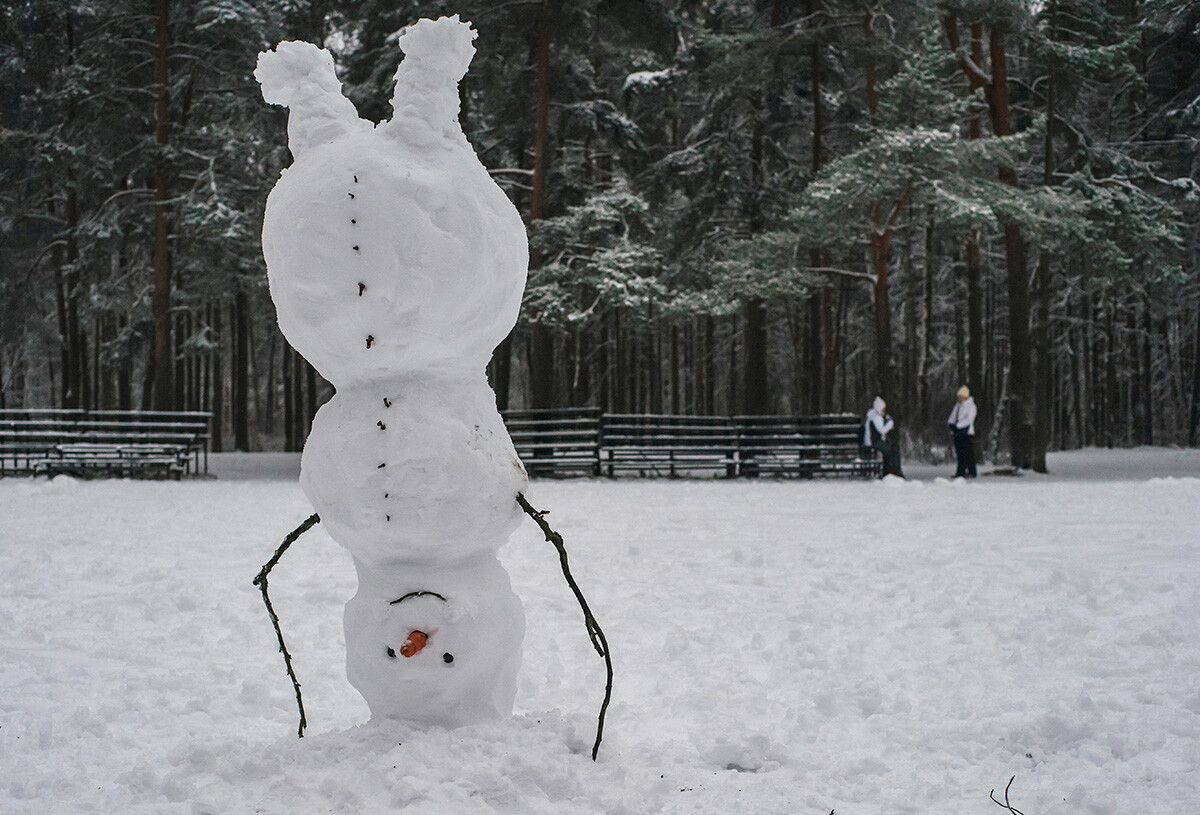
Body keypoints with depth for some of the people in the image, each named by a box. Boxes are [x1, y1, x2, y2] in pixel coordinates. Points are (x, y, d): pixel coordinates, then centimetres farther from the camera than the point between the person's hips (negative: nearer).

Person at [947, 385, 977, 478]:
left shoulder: (971, 406, -3)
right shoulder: (957, 406, 17)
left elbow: (969, 420, -13)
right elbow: (952, 417, 18)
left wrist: (957, 425, -16)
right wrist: (952, 425, -3)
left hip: (967, 432, -6)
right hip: (958, 433, 6)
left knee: (969, 453, -7)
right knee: (960, 453, 5)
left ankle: (971, 473, -4)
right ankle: (960, 473, 7)